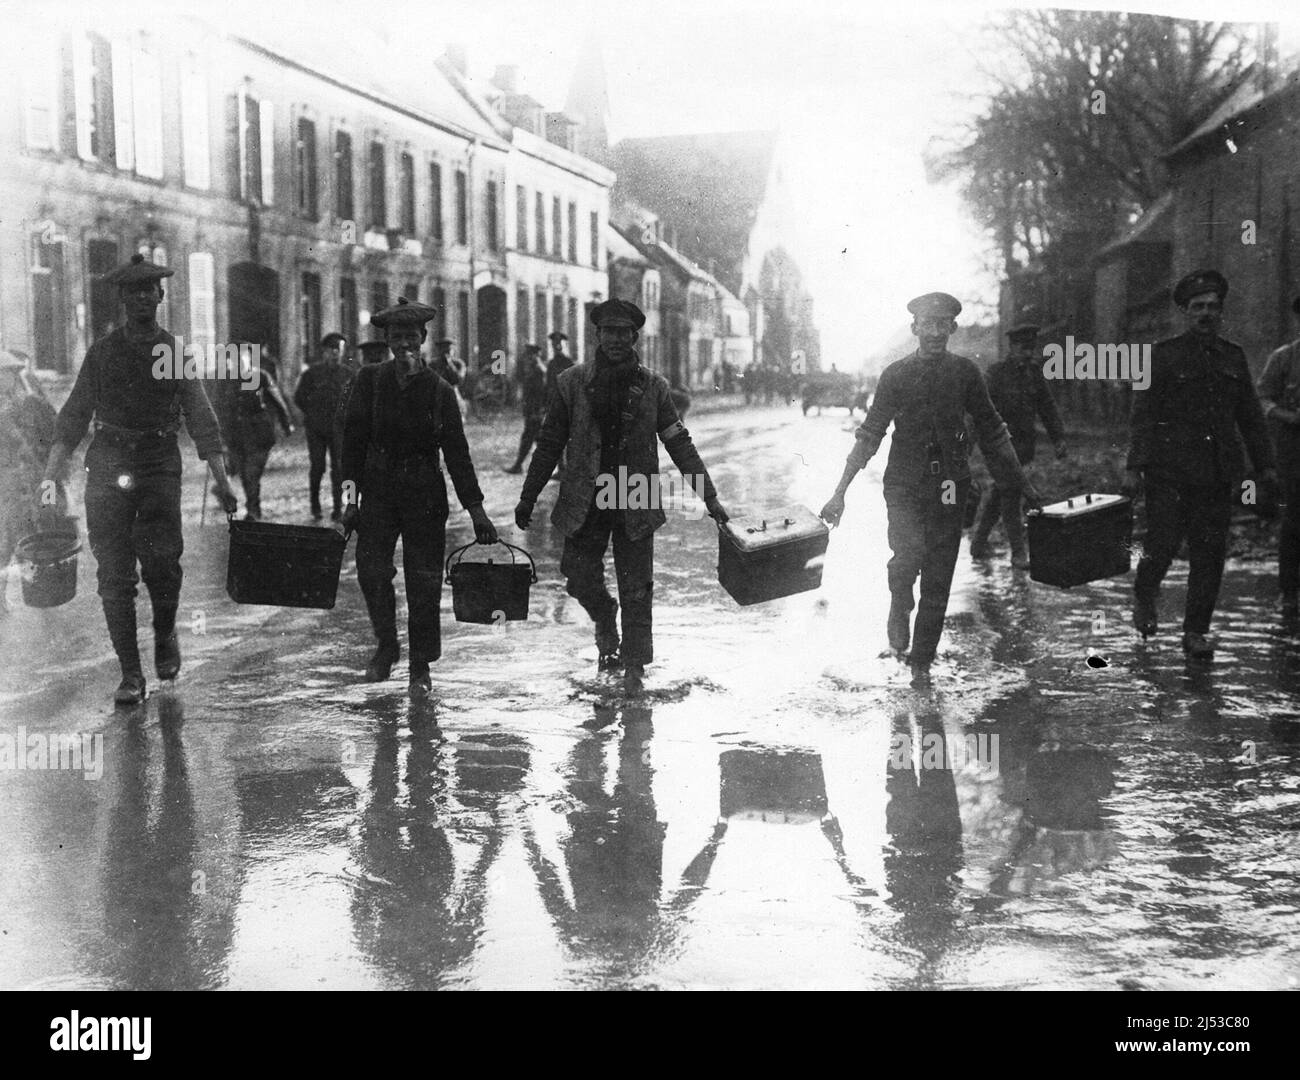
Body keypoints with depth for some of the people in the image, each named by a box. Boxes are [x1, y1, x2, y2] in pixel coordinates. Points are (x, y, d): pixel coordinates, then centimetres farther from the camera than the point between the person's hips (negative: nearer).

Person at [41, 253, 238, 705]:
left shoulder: (176, 350, 7)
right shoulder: (103, 351, 8)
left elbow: (200, 418, 5)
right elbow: (74, 416, 9)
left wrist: (221, 479, -2)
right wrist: (52, 473, 0)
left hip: (159, 463, -1)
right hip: (108, 464, 1)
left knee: (161, 559, -13)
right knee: (114, 573, -3)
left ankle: (165, 635, 19)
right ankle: (130, 674, 3)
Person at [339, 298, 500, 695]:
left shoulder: (439, 390, -1)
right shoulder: (370, 380, 1)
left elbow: (457, 453, 1)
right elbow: (354, 439, 1)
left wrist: (475, 508, -3)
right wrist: (350, 492, -7)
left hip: (425, 493, -1)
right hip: (379, 490, 1)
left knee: (424, 580, 0)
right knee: (371, 571, -8)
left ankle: (421, 666, 13)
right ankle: (386, 645, 17)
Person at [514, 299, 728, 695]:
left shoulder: (652, 387, 1)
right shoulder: (573, 383, 0)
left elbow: (679, 444, 4)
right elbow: (549, 445, 6)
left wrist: (709, 497, 1)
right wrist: (527, 498, 8)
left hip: (636, 503, 0)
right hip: (584, 502, 0)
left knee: (636, 590, 1)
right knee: (579, 579, 1)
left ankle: (634, 665, 14)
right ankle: (605, 620, 33)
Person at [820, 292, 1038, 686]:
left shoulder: (965, 372, 5)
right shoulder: (896, 375, 0)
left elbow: (991, 432, 13)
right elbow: (869, 437, 2)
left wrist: (1022, 485, 14)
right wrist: (840, 492, -3)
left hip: (949, 487, 2)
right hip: (905, 484, -2)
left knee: (938, 582, 2)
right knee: (909, 554, -25)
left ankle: (921, 663, 16)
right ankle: (899, 610, 7)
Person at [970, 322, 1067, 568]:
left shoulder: (1034, 372, 8)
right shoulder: (995, 373, -9)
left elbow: (1047, 407, 13)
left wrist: (1058, 438, 7)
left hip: (1023, 444, 6)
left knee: (996, 495, 12)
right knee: (1010, 496, -6)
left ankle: (978, 544, 24)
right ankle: (1019, 552, -4)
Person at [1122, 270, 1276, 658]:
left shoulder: (1233, 357, 13)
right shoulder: (1162, 356, -1)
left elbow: (1251, 417, 17)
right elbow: (1142, 415, -5)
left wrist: (1265, 465, 12)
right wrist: (1134, 467, -11)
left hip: (1217, 474, 4)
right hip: (1169, 472, -4)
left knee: (1210, 553, 2)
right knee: (1163, 543, -6)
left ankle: (1196, 632, 10)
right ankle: (1144, 597, 25)